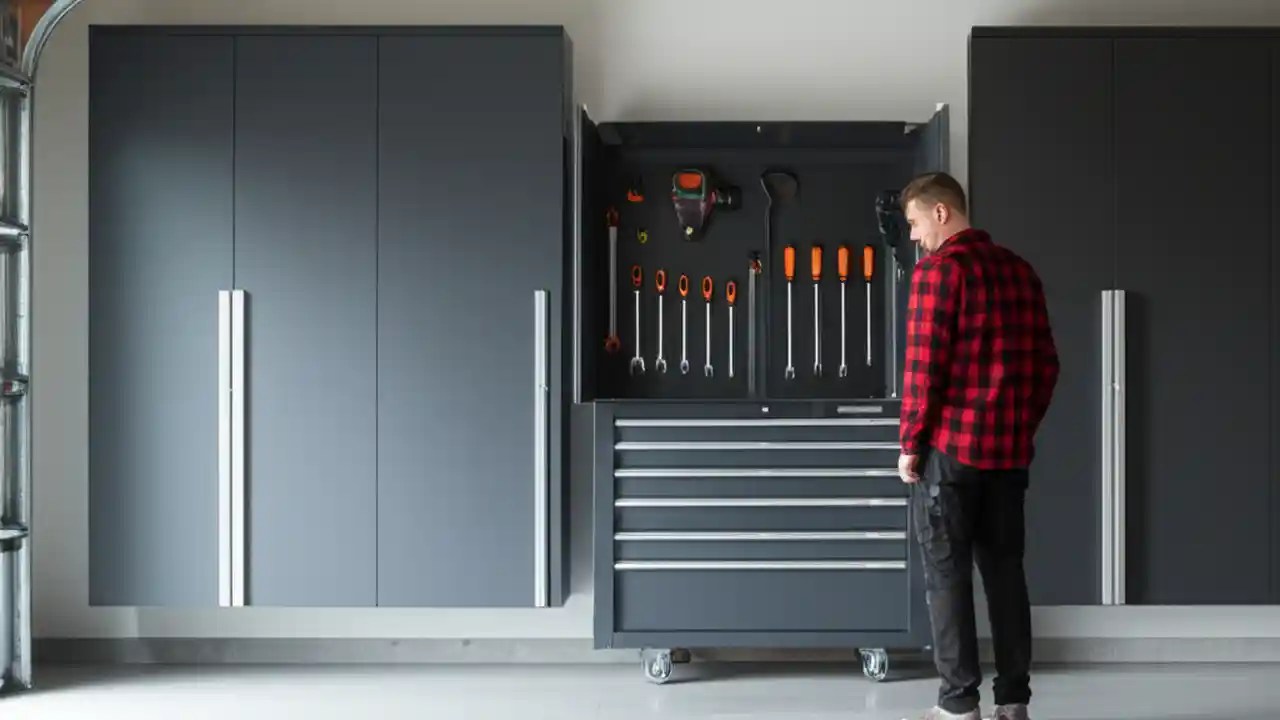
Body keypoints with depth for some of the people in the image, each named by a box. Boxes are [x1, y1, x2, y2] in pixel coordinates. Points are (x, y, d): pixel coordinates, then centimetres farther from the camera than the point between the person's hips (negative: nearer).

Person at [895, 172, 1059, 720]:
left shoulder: (940, 267, -9)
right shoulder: (1020, 270, 12)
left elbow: (923, 364, -14)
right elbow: (1046, 364, 13)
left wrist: (909, 443, -7)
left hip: (952, 445, -6)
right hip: (1009, 448, 6)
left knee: (946, 572, 1)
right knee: (1004, 569, 10)